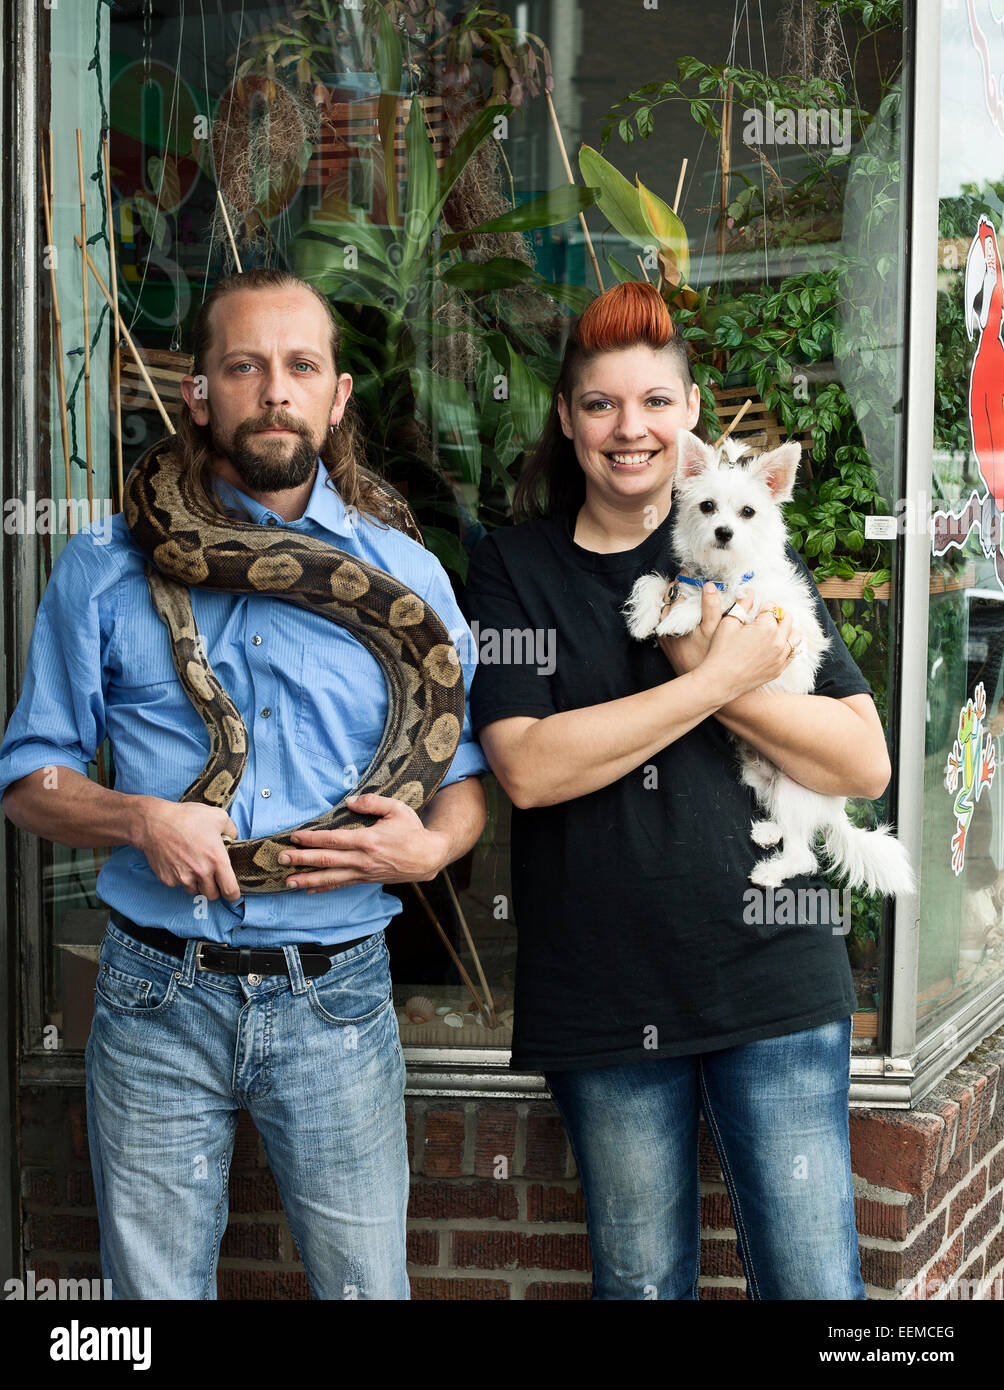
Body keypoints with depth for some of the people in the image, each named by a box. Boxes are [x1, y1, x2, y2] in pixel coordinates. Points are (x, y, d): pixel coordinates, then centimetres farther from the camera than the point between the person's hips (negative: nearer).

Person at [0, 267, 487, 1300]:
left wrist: (430, 847, -13)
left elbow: (464, 779, 9)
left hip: (335, 1003, 0)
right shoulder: (108, 570, 2)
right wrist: (138, 819, -14)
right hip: (157, 999, 0)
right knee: (153, 1288, 12)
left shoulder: (405, 576, 5)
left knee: (366, 1286, 8)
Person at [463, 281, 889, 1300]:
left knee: (814, 1280, 2)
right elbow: (526, 767, -13)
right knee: (639, 1281, 12)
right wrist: (718, 676, -14)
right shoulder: (515, 569, 4)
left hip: (770, 977, 0)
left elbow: (866, 762, 0)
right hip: (601, 991, 0)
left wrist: (712, 670, -13)